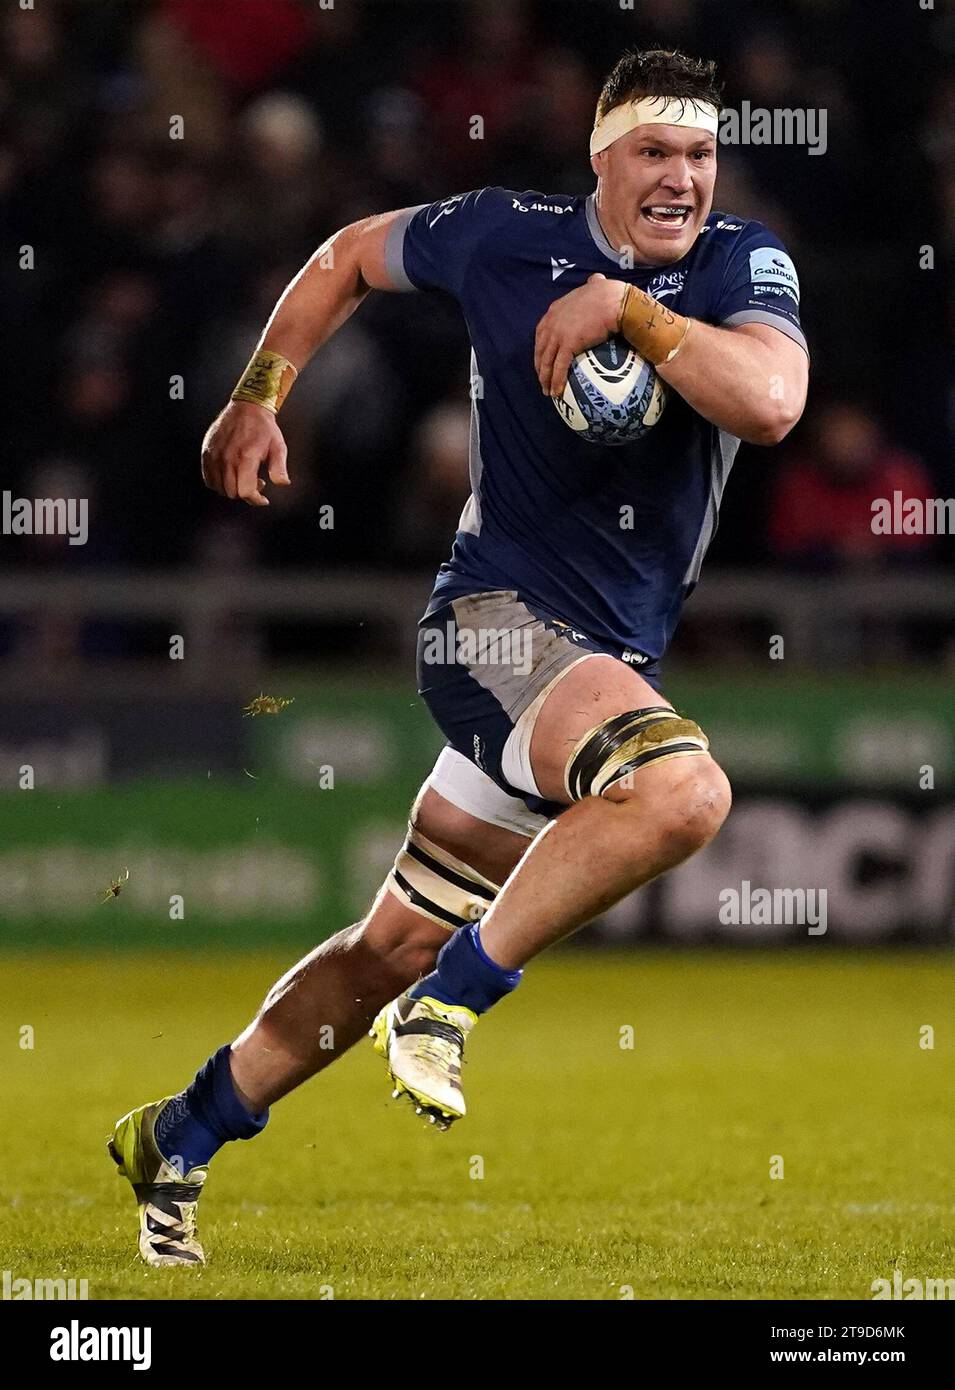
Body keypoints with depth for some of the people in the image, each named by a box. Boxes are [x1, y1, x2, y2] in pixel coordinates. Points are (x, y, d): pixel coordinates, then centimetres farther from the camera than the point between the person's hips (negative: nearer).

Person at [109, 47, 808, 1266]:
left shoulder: (744, 265, 0)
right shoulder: (506, 237, -3)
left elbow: (772, 401, -20)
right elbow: (350, 258, 16)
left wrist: (628, 308, -21)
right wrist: (256, 402, 11)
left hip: (612, 660, 5)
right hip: (496, 616, -5)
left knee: (399, 947, 12)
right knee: (681, 787, -33)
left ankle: (180, 1139, 28)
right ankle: (451, 1005, -21)